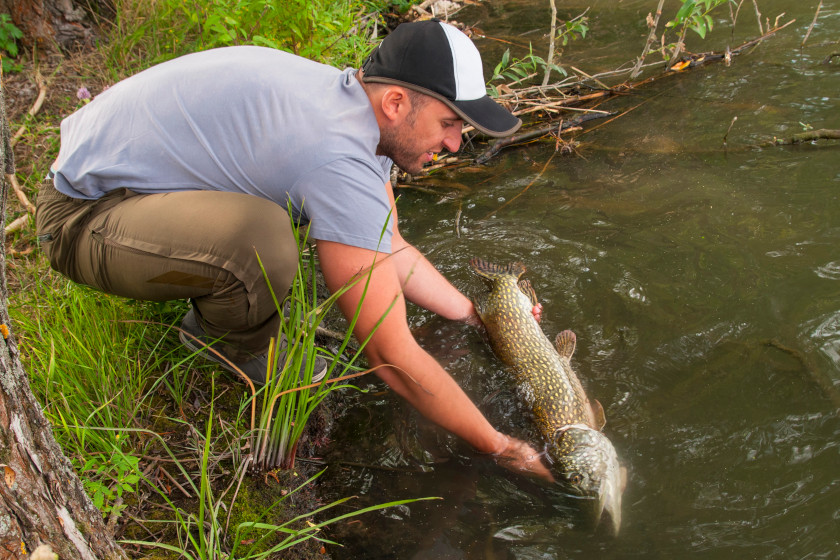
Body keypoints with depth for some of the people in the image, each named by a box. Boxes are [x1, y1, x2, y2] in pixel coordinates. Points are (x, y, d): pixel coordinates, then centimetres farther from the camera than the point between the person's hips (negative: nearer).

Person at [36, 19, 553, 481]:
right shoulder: (341, 162, -31)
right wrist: (504, 450, -18)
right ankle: (240, 354, -1)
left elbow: (390, 251, 12)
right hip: (83, 216, -9)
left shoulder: (355, 107, -1)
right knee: (261, 239, -36)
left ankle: (210, 311, 14)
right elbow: (393, 359, -28)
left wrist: (475, 314, 10)